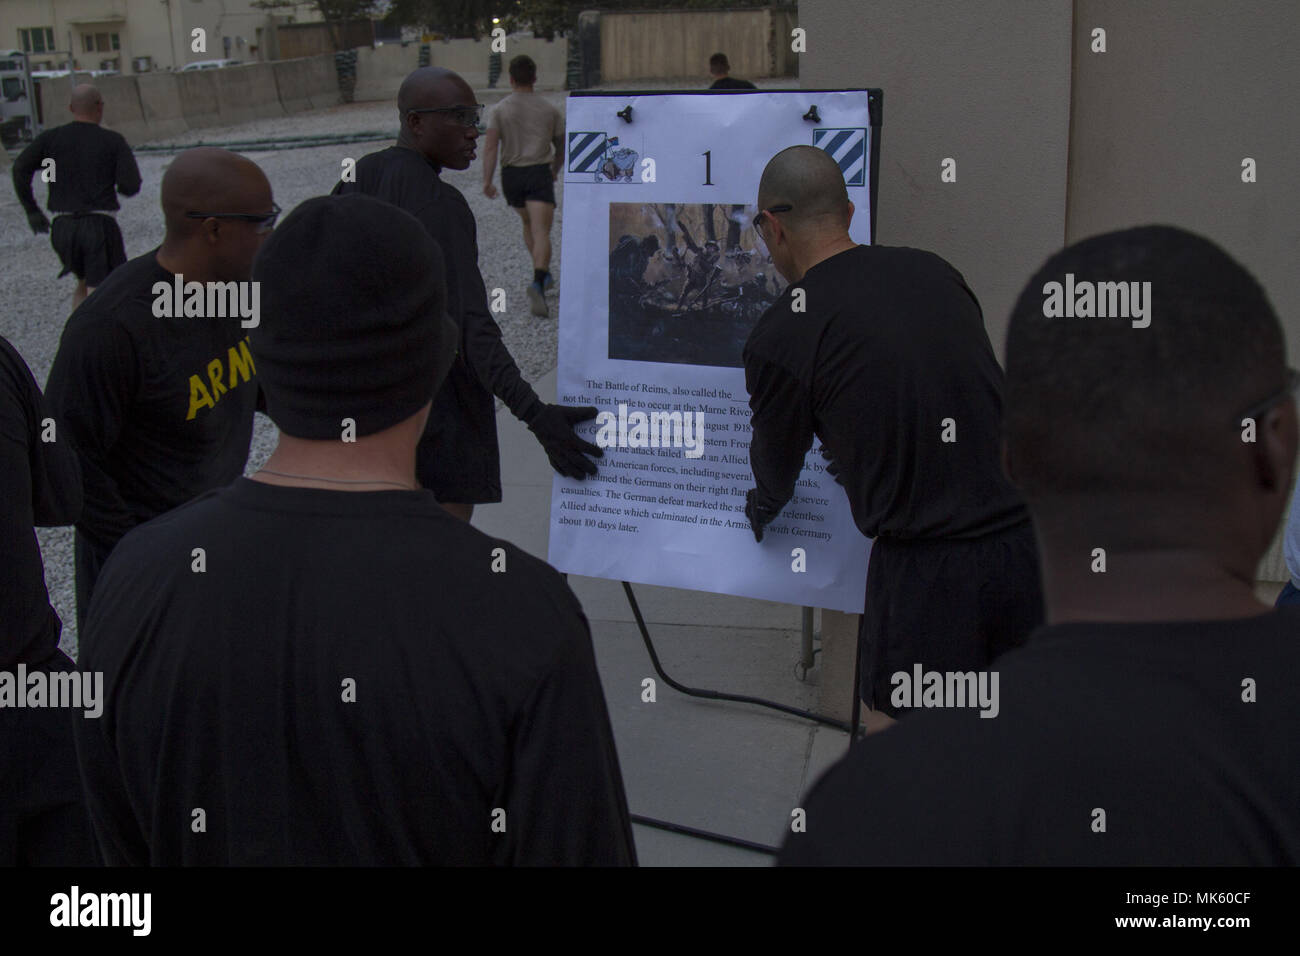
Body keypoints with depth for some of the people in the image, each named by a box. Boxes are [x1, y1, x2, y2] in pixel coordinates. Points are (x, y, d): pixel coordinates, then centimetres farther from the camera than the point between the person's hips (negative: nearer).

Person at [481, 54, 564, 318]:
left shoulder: (500, 110, 2)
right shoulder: (549, 110, 6)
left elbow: (490, 146, -11)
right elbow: (561, 147, 18)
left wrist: (487, 181, -12)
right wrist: (555, 170, 36)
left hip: (511, 174, 2)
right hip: (539, 173, -2)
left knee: (528, 224, 26)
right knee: (541, 232, -14)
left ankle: (544, 274, 38)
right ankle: (537, 283, -35)